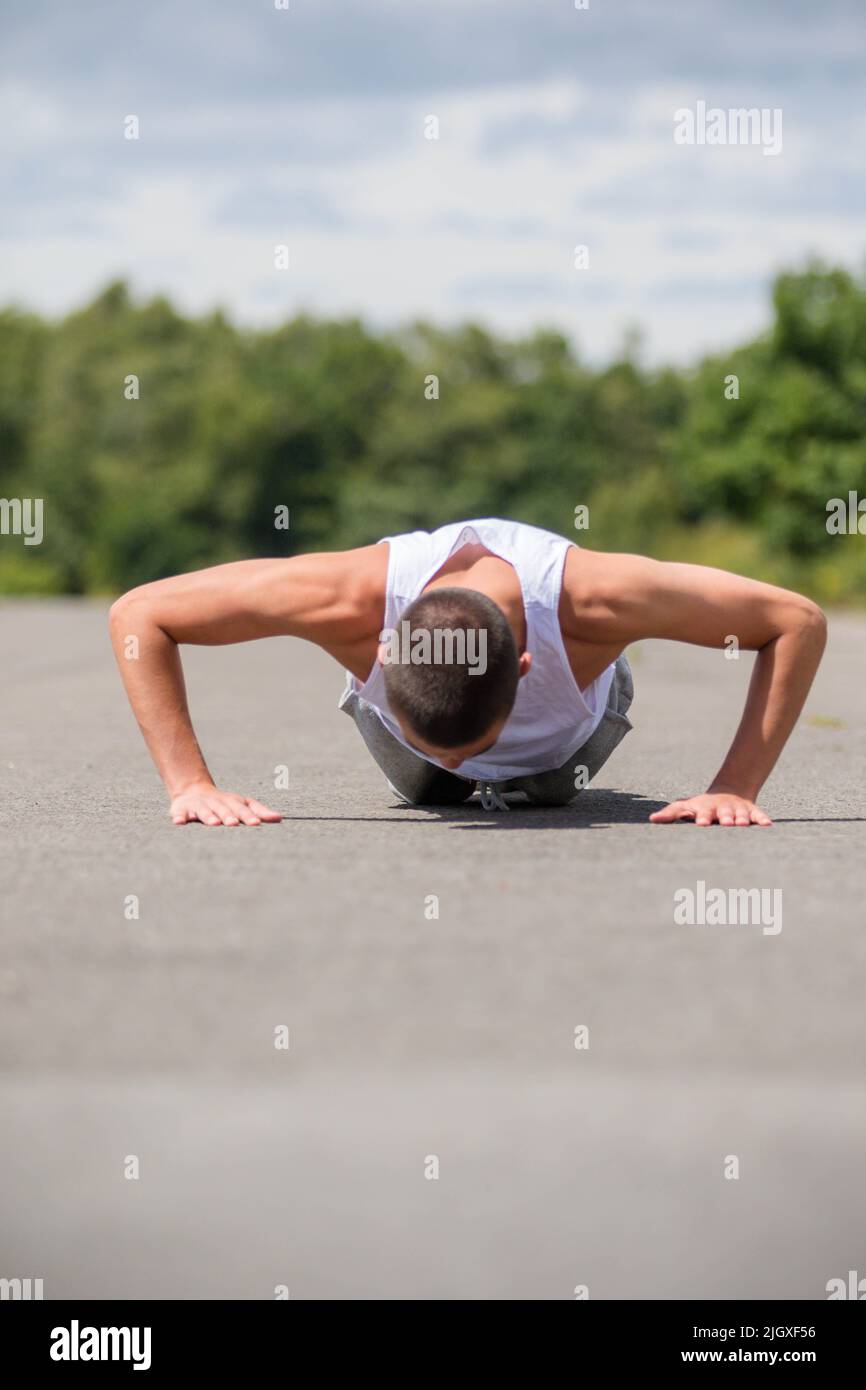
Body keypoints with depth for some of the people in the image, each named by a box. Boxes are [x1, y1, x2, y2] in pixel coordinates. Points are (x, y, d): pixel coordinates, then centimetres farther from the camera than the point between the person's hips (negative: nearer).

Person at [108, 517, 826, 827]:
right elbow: (137, 615, -39)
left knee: (544, 791, 31)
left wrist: (736, 787, -44)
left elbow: (799, 621, -39)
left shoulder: (593, 599, -51)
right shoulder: (348, 598, -50)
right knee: (425, 792, 32)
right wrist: (189, 784, -44)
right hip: (398, 700, 1)